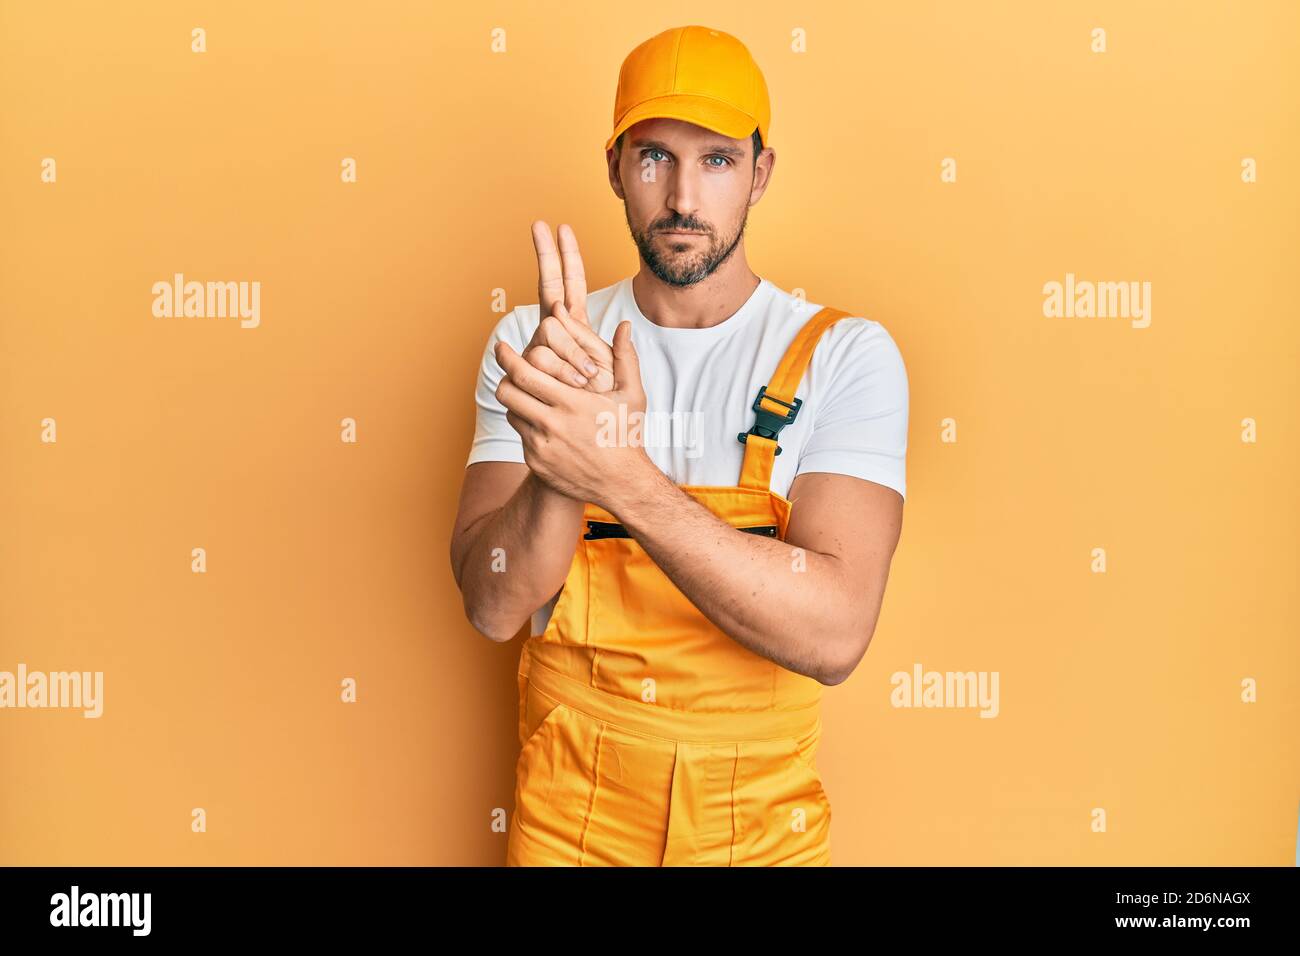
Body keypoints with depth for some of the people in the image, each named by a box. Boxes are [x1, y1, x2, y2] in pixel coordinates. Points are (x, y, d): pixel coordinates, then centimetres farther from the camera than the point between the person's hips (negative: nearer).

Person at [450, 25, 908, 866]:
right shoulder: (537, 344, -5)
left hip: (760, 821, -1)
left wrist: (624, 479, -34)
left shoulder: (846, 356, -12)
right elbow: (494, 606, -14)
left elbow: (836, 632, -24)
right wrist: (561, 460, -32)